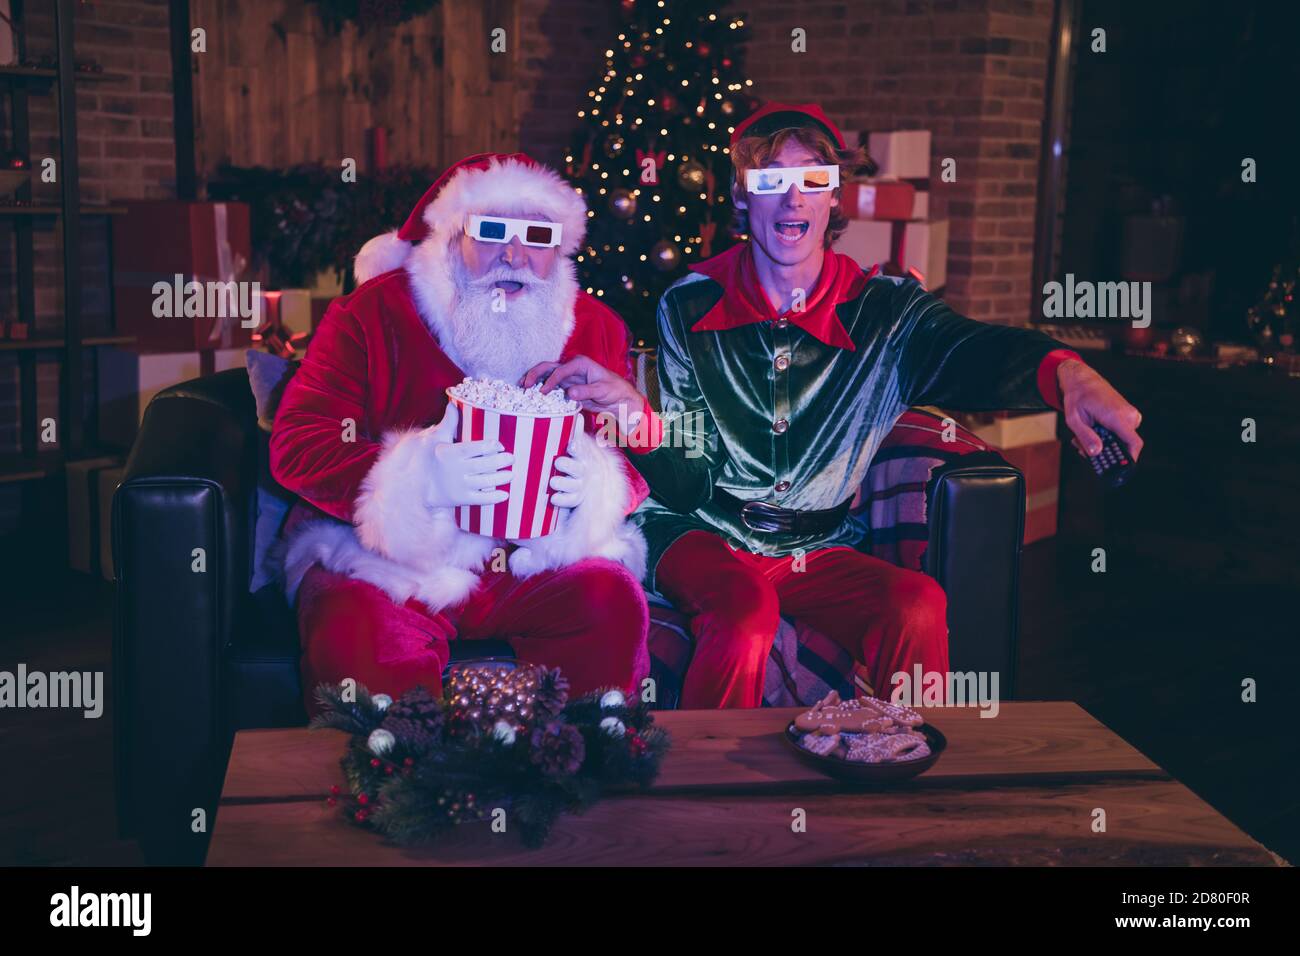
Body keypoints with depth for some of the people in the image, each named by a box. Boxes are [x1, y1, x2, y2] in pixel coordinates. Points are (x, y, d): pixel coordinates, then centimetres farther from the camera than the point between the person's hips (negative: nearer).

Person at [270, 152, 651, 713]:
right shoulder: (373, 312, 1)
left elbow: (639, 457, 10)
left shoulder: (595, 328, 10)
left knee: (612, 603, -26)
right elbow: (296, 446, -6)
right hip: (384, 562, -2)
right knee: (362, 646, -32)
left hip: (538, 563, 2)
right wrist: (418, 481, -23)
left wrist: (595, 482, -17)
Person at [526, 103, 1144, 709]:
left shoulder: (883, 310, 1)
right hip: (704, 539, -1)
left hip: (819, 550, 2)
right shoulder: (690, 308, 0)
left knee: (918, 602, -27)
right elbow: (686, 477, -4)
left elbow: (976, 353, -20)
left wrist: (1066, 374, -43)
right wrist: (637, 411, -28)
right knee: (746, 607, -34)